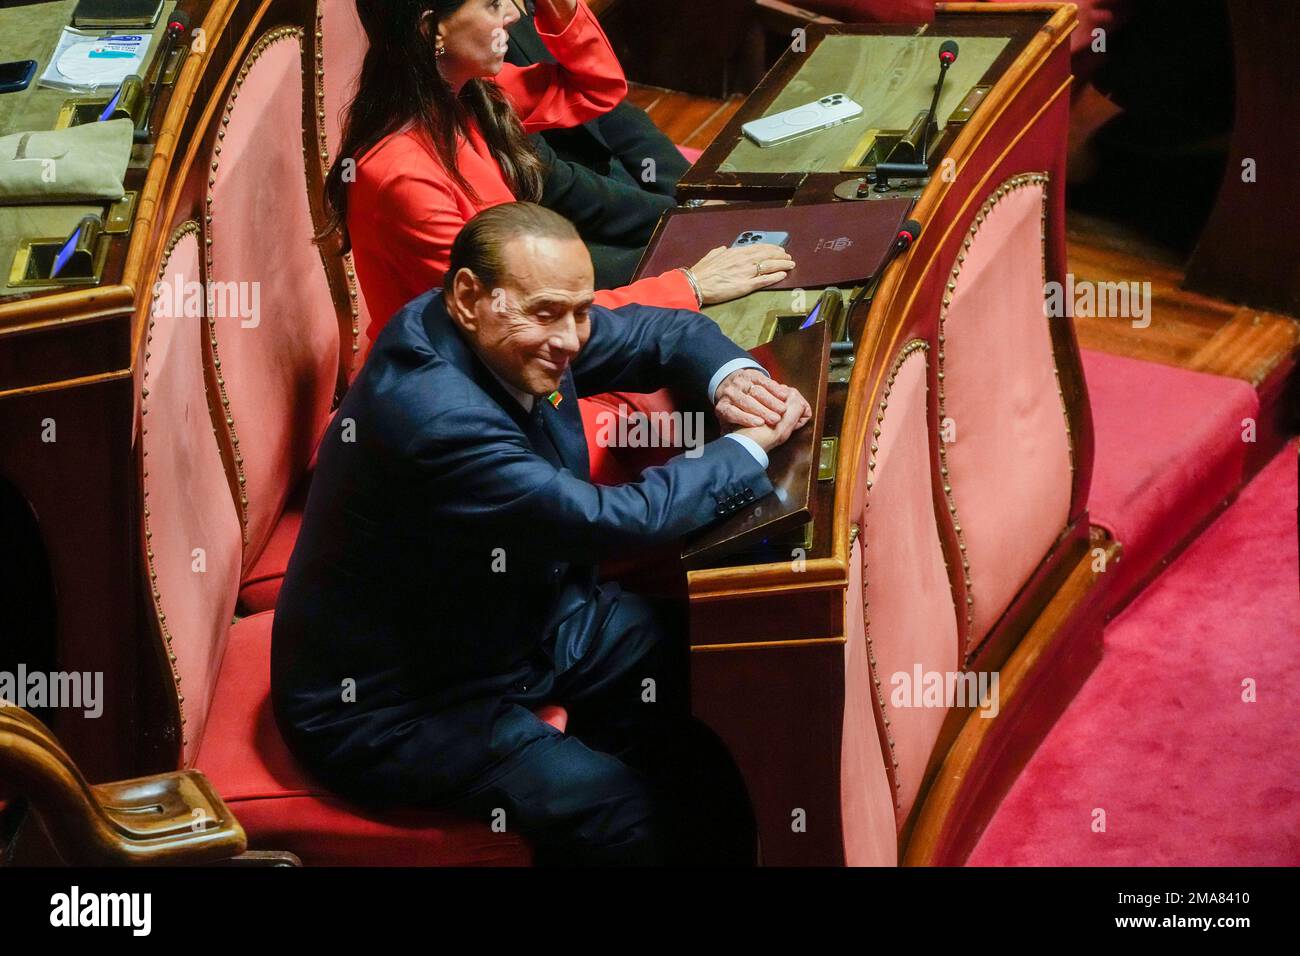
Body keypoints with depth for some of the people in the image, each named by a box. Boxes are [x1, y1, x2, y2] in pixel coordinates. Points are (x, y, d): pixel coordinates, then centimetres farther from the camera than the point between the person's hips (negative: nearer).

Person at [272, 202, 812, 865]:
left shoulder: (522, 330, -7)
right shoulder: (431, 412, -34)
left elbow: (658, 332, 10)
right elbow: (609, 521, -34)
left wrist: (728, 374, -13)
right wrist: (750, 448, -20)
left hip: (512, 616, 10)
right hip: (389, 709, -9)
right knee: (621, 817, -22)